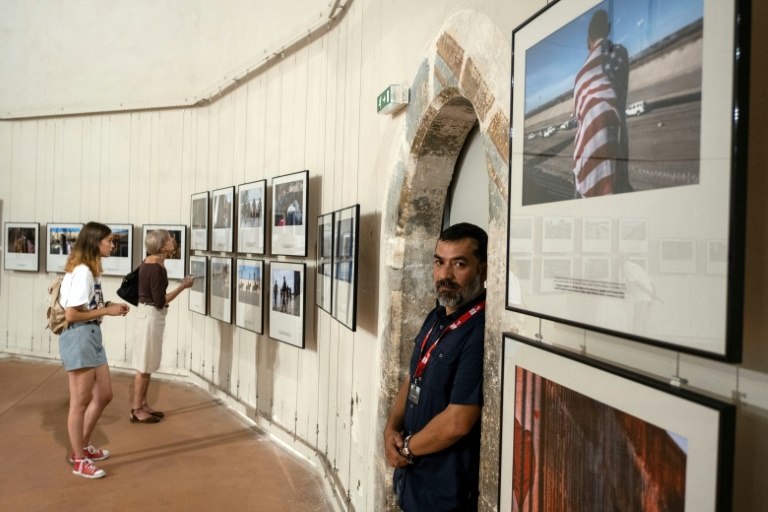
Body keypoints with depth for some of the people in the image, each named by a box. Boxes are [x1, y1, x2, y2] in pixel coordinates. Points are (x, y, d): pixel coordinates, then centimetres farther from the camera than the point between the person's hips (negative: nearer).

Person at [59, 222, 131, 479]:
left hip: (92, 336, 10)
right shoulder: (82, 272, -18)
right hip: (78, 338, -10)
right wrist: (107, 311, -15)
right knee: (80, 402, 3)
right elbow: (71, 314, -21)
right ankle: (79, 460, 18)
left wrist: (110, 306, 3)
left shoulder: (88, 270, 12)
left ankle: (83, 447, 33)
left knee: (104, 395, 16)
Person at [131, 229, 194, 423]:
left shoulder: (149, 262, 6)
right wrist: (182, 286, -17)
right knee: (145, 365, 0)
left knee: (147, 363, 16)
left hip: (148, 312, 10)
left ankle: (143, 405, 25)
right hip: (152, 315, -10)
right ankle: (136, 410, 9)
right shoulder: (156, 269, -22)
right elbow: (160, 302, -22)